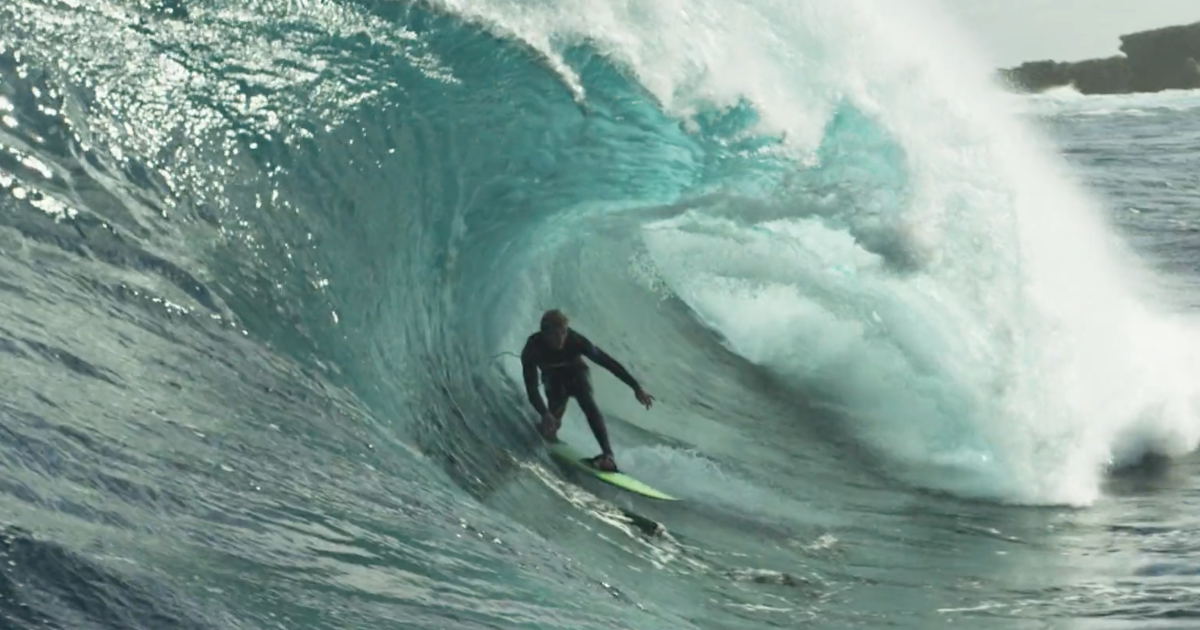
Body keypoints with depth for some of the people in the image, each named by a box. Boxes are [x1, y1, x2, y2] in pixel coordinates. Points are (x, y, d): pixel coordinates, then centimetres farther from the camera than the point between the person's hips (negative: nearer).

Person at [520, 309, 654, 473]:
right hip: (554, 379, 1)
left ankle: (607, 454, -35)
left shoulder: (575, 341, -34)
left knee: (588, 405, -27)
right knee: (551, 421, -11)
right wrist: (544, 414, -53)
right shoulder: (533, 348, -33)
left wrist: (636, 388, -33)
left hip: (576, 374, -1)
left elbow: (607, 362, -30)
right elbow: (531, 387, -36)